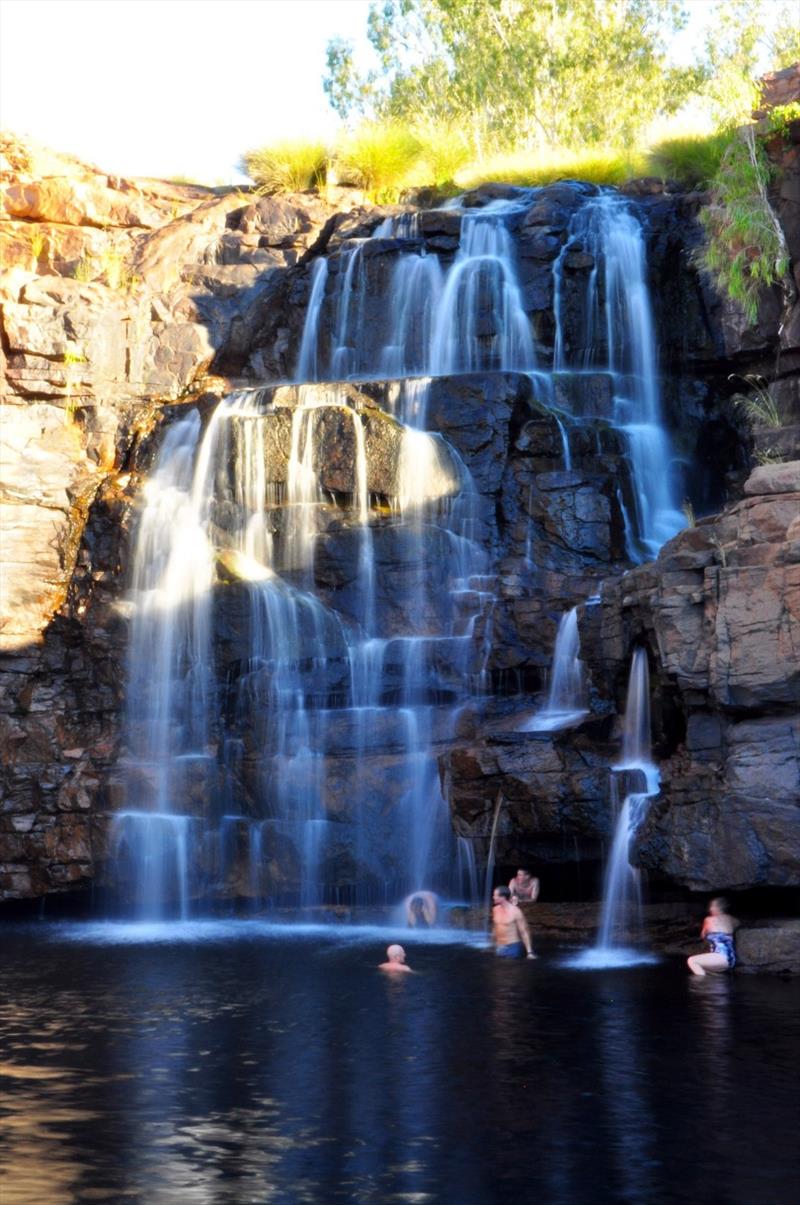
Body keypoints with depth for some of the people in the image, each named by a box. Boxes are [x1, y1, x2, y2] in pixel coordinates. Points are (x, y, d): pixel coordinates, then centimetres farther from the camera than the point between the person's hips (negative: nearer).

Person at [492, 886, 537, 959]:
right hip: (499, 948, 6)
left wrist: (529, 952, -17)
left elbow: (524, 932, -13)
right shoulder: (495, 909, 3)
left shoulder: (515, 912, -15)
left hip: (513, 947, -6)